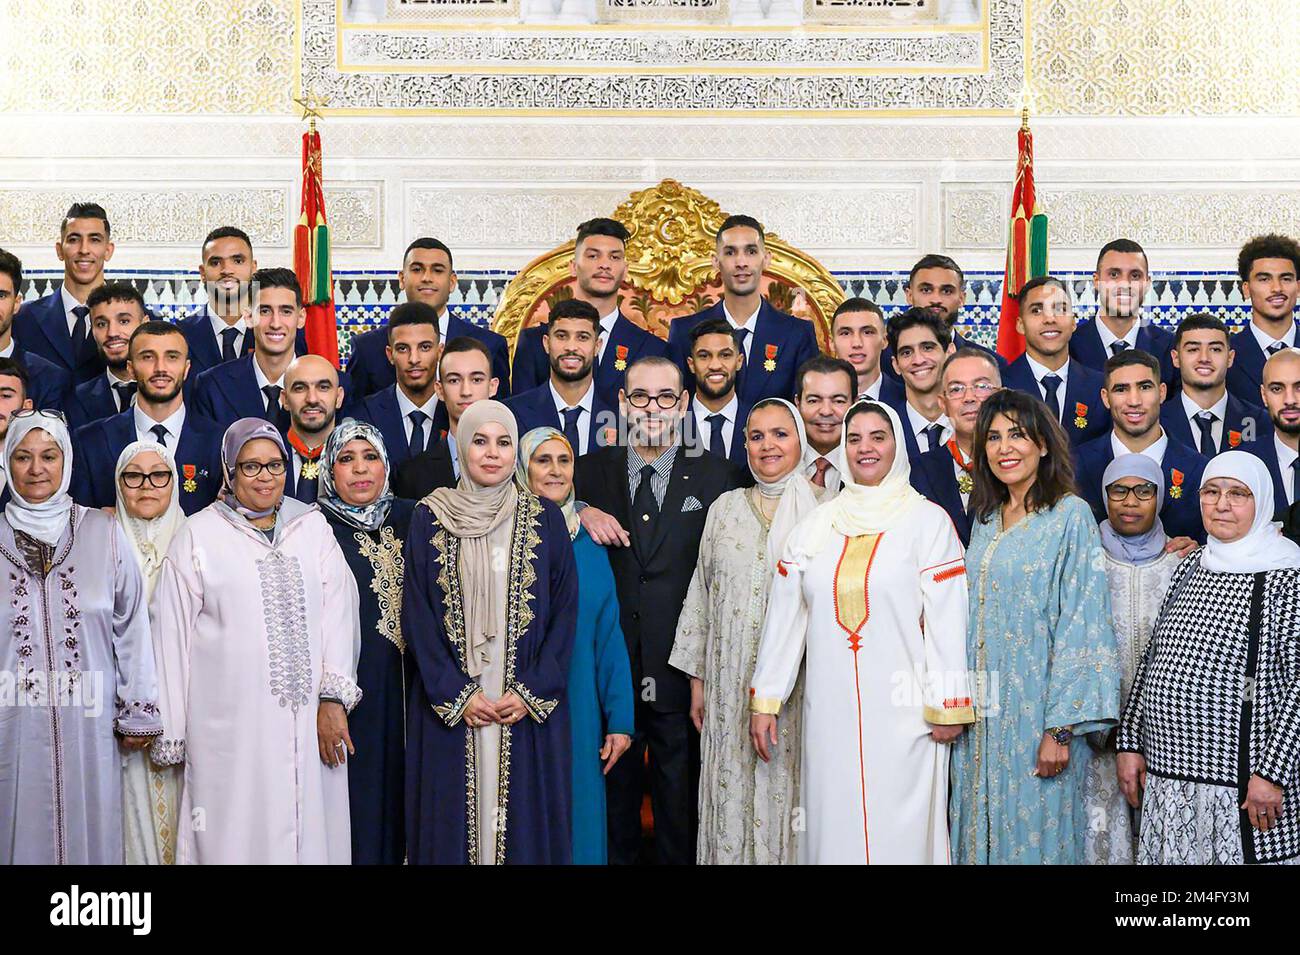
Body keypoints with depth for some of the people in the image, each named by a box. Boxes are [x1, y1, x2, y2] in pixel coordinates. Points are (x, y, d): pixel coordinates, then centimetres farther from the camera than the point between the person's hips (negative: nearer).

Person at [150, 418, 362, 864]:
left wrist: (333, 699, -11)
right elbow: (172, 635, 4)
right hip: (230, 725, -2)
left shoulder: (313, 527, 10)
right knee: (237, 835, -1)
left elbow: (339, 611, 1)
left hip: (310, 725, 2)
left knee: (311, 831, 3)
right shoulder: (198, 536, 4)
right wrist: (170, 734, 2)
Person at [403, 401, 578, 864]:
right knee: (452, 819, 1)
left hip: (530, 706, 0)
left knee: (526, 822, 1)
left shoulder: (544, 518, 4)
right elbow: (416, 614, 0)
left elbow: (565, 612, 2)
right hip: (449, 708, 0)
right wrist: (456, 694, -8)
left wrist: (532, 691, -8)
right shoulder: (430, 518, 3)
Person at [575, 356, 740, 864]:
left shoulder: (715, 477, 2)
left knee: (681, 819, 7)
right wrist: (580, 513, -9)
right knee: (613, 798, 10)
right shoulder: (592, 471, 6)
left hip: (683, 673, -1)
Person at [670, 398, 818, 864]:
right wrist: (698, 678, 9)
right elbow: (702, 594, 12)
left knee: (791, 795, 0)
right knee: (735, 797, 5)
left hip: (802, 682, -2)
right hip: (733, 687, 3)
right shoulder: (725, 508, 9)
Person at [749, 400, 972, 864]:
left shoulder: (928, 521, -1)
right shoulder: (815, 526, 9)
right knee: (833, 830, 5)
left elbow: (946, 619, -4)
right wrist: (764, 701, 7)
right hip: (829, 714, 3)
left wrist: (946, 708, -7)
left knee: (901, 833, -2)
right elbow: (783, 617, 10)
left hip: (902, 716, -3)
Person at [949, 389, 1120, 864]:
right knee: (981, 835, 11)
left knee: (1033, 839, 1)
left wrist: (1061, 728, -18)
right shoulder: (985, 520, 11)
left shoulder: (1070, 516, -9)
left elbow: (1081, 626, -14)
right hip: (982, 717, 6)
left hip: (1037, 713, -6)